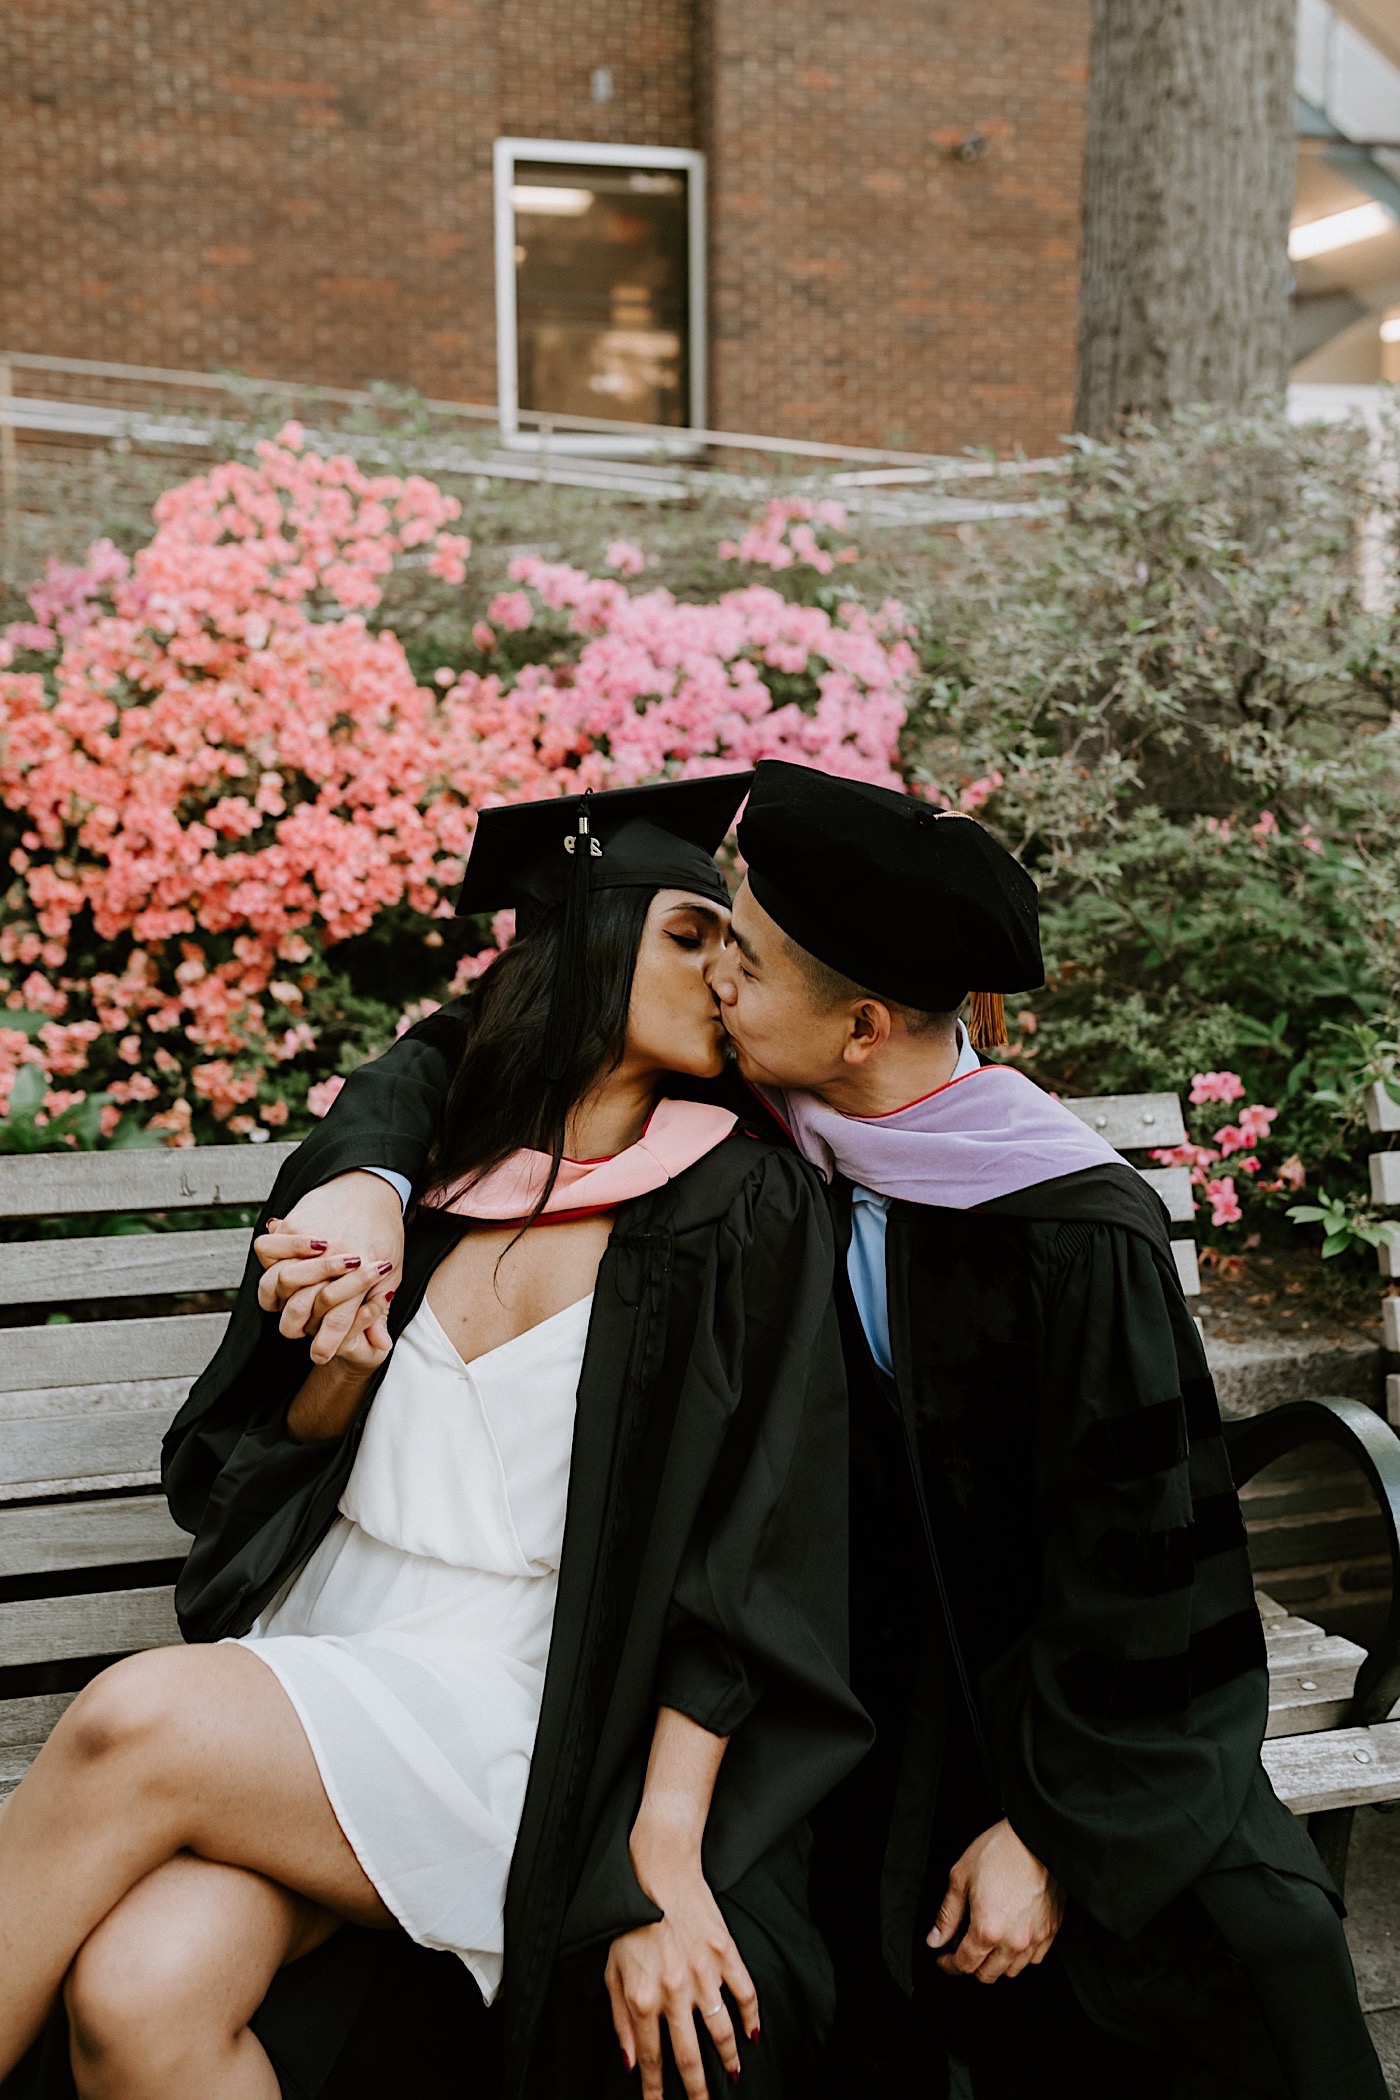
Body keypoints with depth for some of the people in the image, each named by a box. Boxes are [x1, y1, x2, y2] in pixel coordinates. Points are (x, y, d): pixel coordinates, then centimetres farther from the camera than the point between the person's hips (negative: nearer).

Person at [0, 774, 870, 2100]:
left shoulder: (741, 1216, -1)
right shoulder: (415, 1168, 9)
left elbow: (747, 1566, -6)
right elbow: (231, 1470, 15)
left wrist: (662, 1862, -15)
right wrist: (344, 1372, -7)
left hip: (504, 1718, -3)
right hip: (295, 1685, 3)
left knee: (138, 1724, -28)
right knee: (135, 1994, -26)